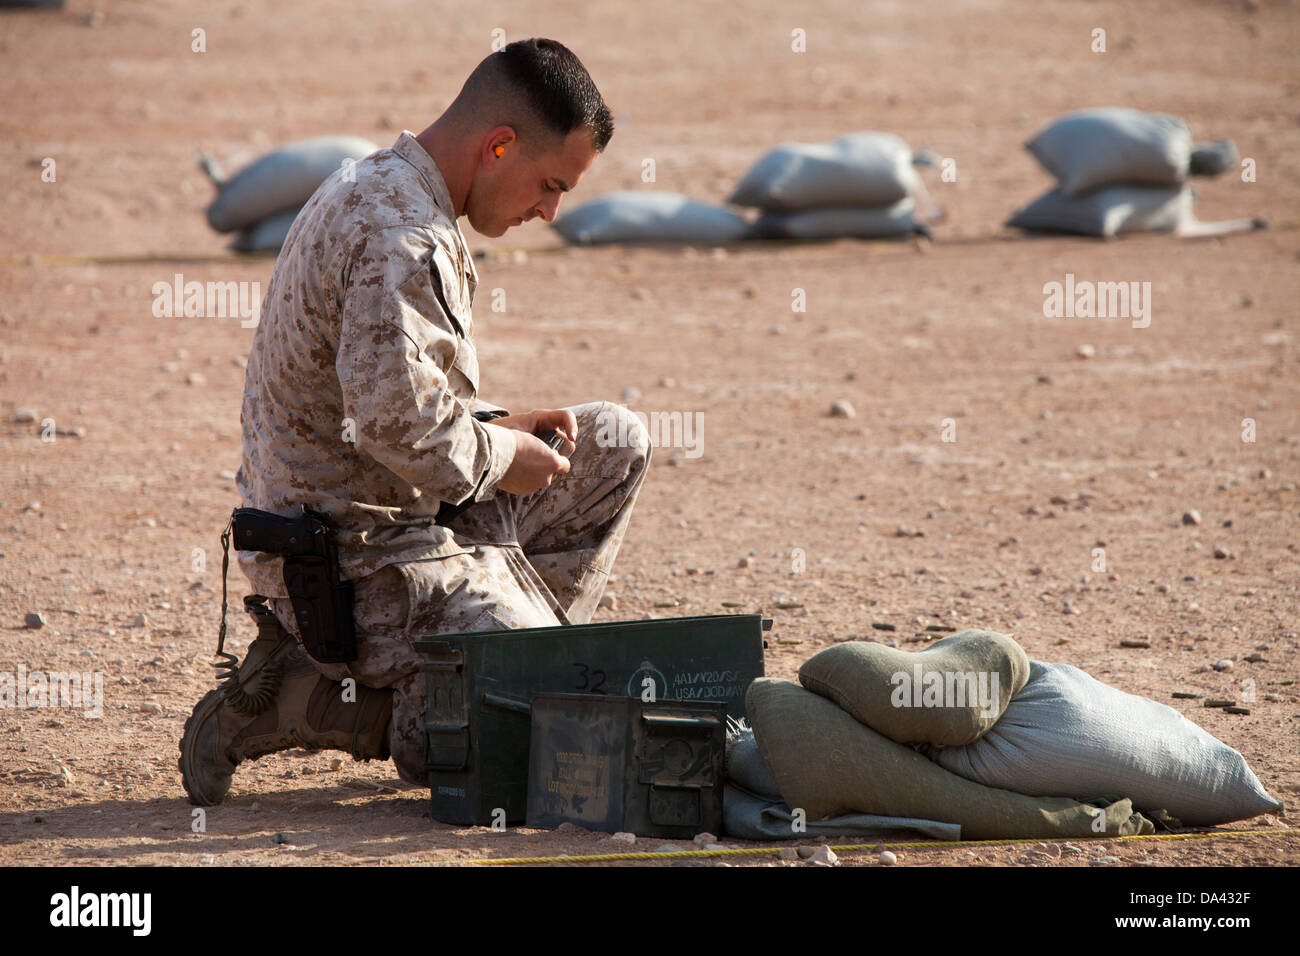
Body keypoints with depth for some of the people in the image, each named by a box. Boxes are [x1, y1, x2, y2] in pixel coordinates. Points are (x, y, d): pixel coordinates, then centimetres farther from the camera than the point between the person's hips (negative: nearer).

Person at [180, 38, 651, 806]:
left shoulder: (371, 195, 13)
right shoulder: (401, 236, -22)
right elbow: (393, 420, -33)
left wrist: (494, 428, 9)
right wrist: (496, 458, -14)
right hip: (367, 561, -10)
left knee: (617, 444, 17)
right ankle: (300, 698, -8)